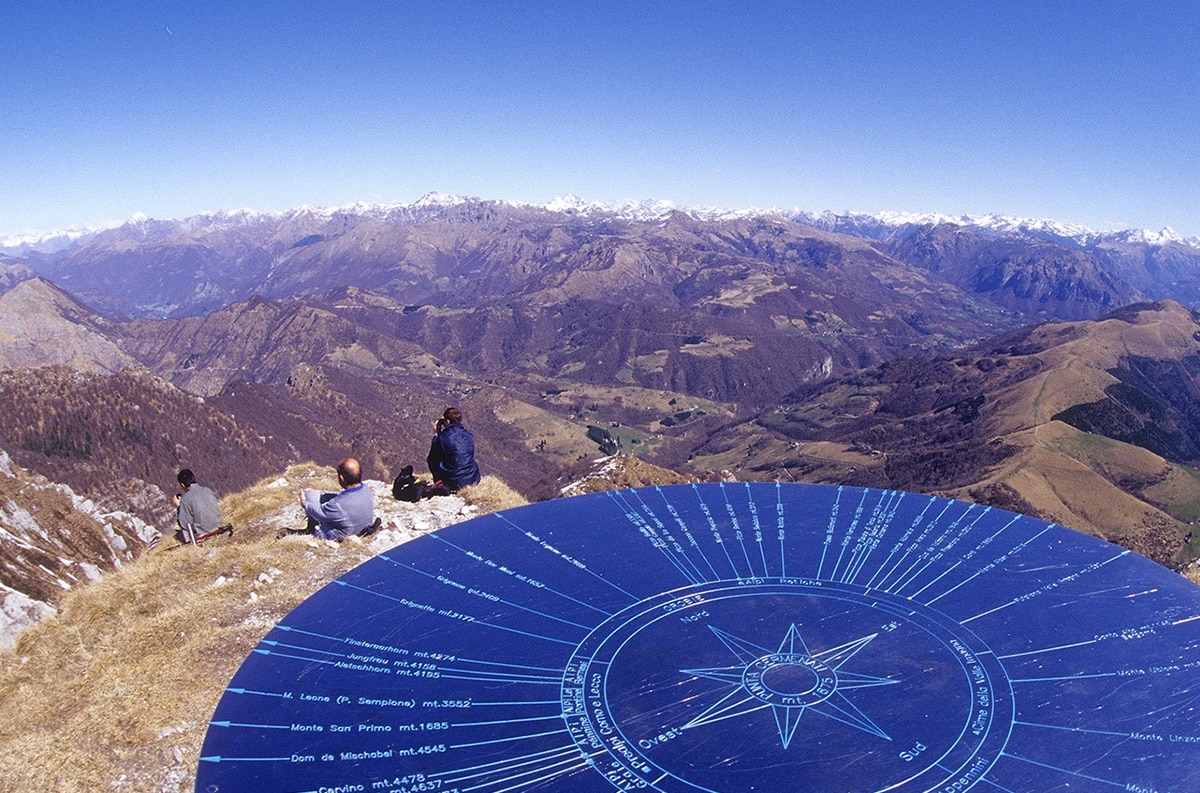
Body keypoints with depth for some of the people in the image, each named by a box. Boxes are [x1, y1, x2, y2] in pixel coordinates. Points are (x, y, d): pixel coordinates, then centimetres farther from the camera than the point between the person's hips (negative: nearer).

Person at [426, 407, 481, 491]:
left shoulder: (443, 436, -11)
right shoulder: (469, 435, 3)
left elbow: (432, 459, 3)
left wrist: (435, 435, 8)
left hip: (452, 483, -4)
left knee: (433, 462, 19)